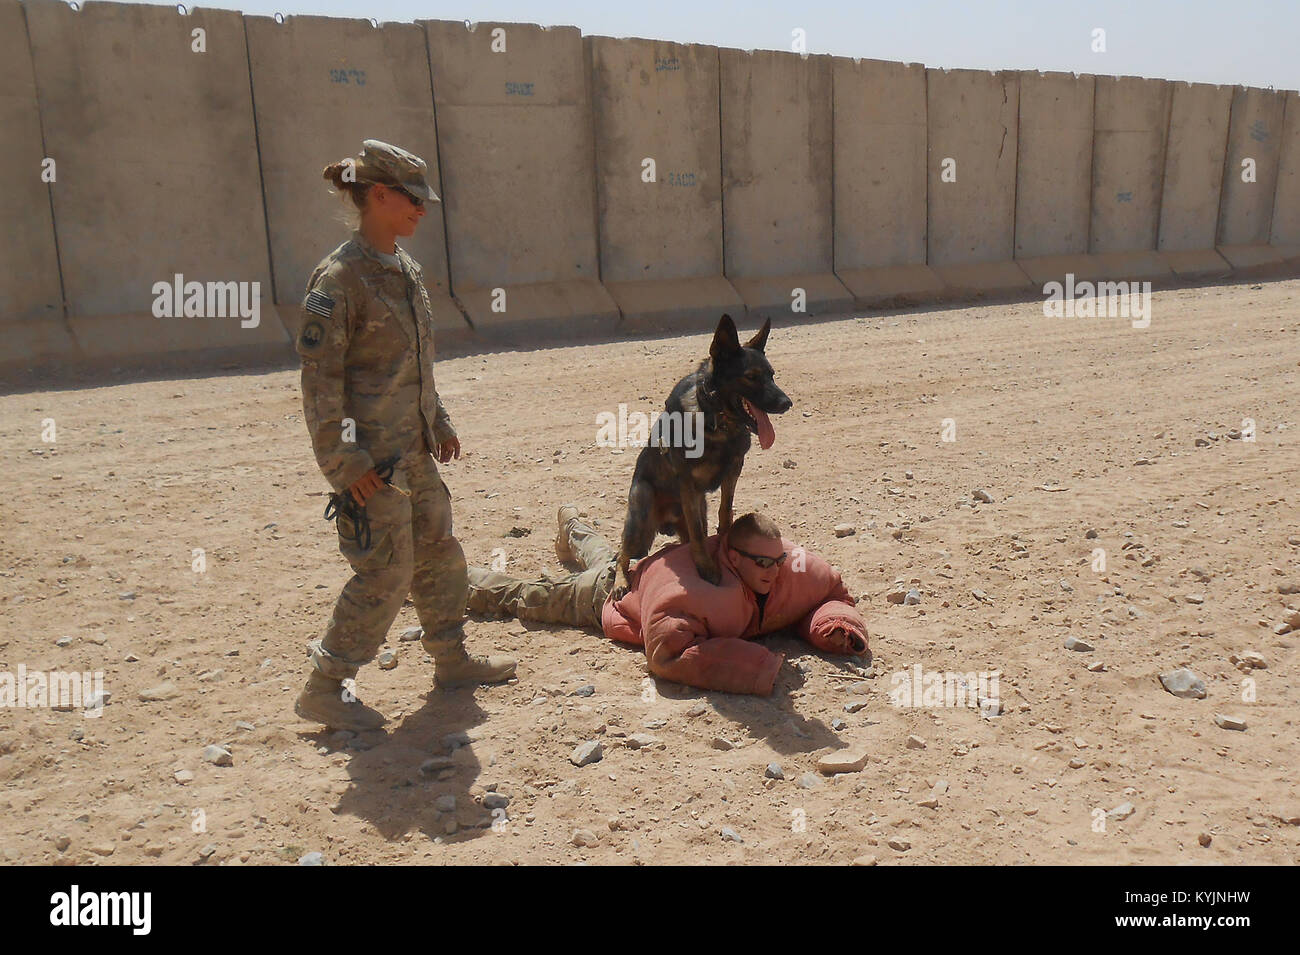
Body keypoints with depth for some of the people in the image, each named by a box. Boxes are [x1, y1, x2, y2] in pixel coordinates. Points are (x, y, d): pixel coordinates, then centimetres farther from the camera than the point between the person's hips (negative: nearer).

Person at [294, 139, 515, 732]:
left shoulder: (406, 269, 11)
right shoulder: (339, 277, -15)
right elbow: (319, 375, -17)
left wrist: (438, 421, 20)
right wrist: (343, 459, -19)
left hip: (413, 449, 9)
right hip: (370, 455, -9)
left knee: (438, 552, 17)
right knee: (386, 573, -5)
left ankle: (451, 659, 34)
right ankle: (323, 690, 10)